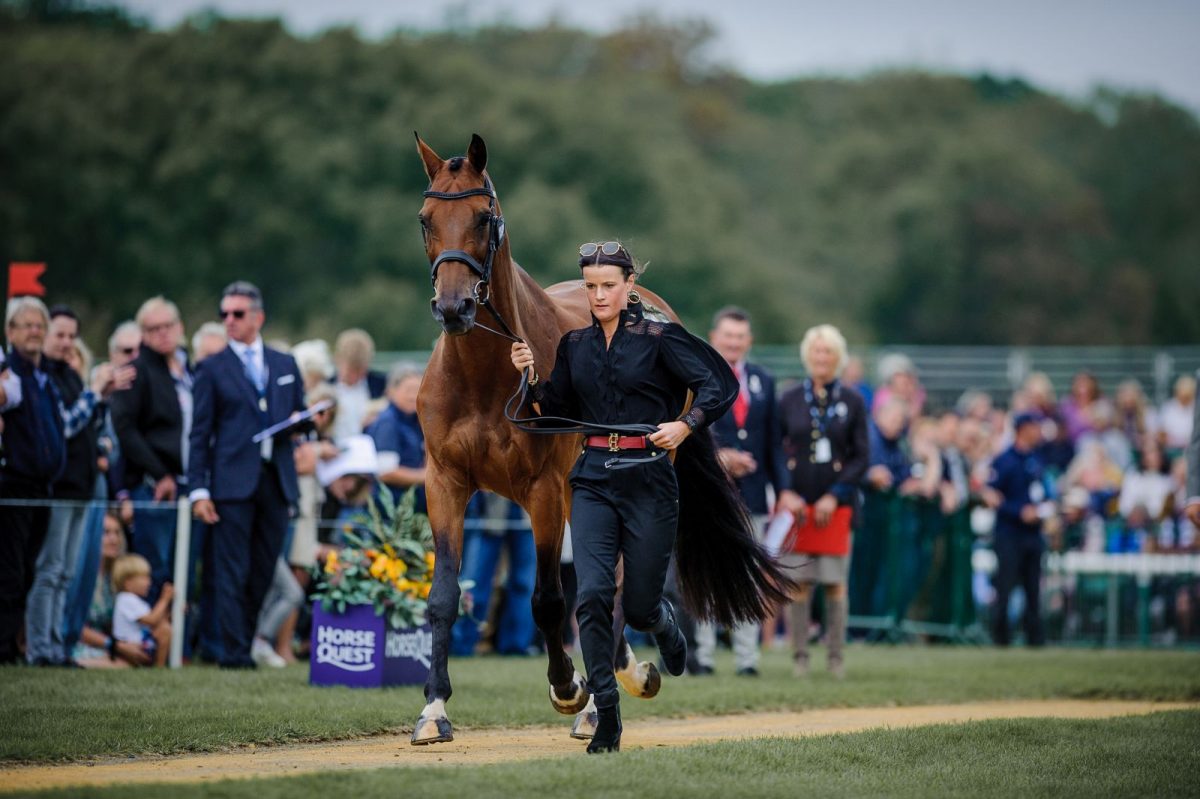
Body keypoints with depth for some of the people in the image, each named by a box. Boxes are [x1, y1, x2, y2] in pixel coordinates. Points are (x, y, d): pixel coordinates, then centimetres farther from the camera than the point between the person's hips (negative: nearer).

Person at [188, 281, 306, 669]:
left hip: (277, 480, 4)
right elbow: (200, 433, 2)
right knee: (232, 571, -7)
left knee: (264, 570, 5)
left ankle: (246, 641, 14)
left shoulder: (285, 365, 16)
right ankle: (234, 651, -6)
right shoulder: (212, 369, 5)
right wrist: (199, 489, -6)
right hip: (233, 481, -4)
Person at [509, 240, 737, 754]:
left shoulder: (658, 338, -4)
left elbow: (721, 385, -8)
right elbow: (556, 414, 15)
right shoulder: (574, 346, 10)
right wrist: (532, 377, -2)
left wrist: (684, 425, -22)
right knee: (592, 595, -14)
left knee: (638, 606, 3)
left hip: (648, 480, -3)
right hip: (593, 481, 3)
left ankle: (664, 623, 43)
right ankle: (606, 718, -9)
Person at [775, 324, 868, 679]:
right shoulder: (789, 400, 7)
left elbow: (861, 457, 3)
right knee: (799, 581, -2)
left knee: (836, 582, -2)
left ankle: (837, 656, 6)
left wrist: (834, 496, -8)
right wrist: (784, 493, -8)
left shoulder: (853, 402, 5)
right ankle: (800, 655, 4)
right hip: (797, 504, 0)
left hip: (837, 505, 0)